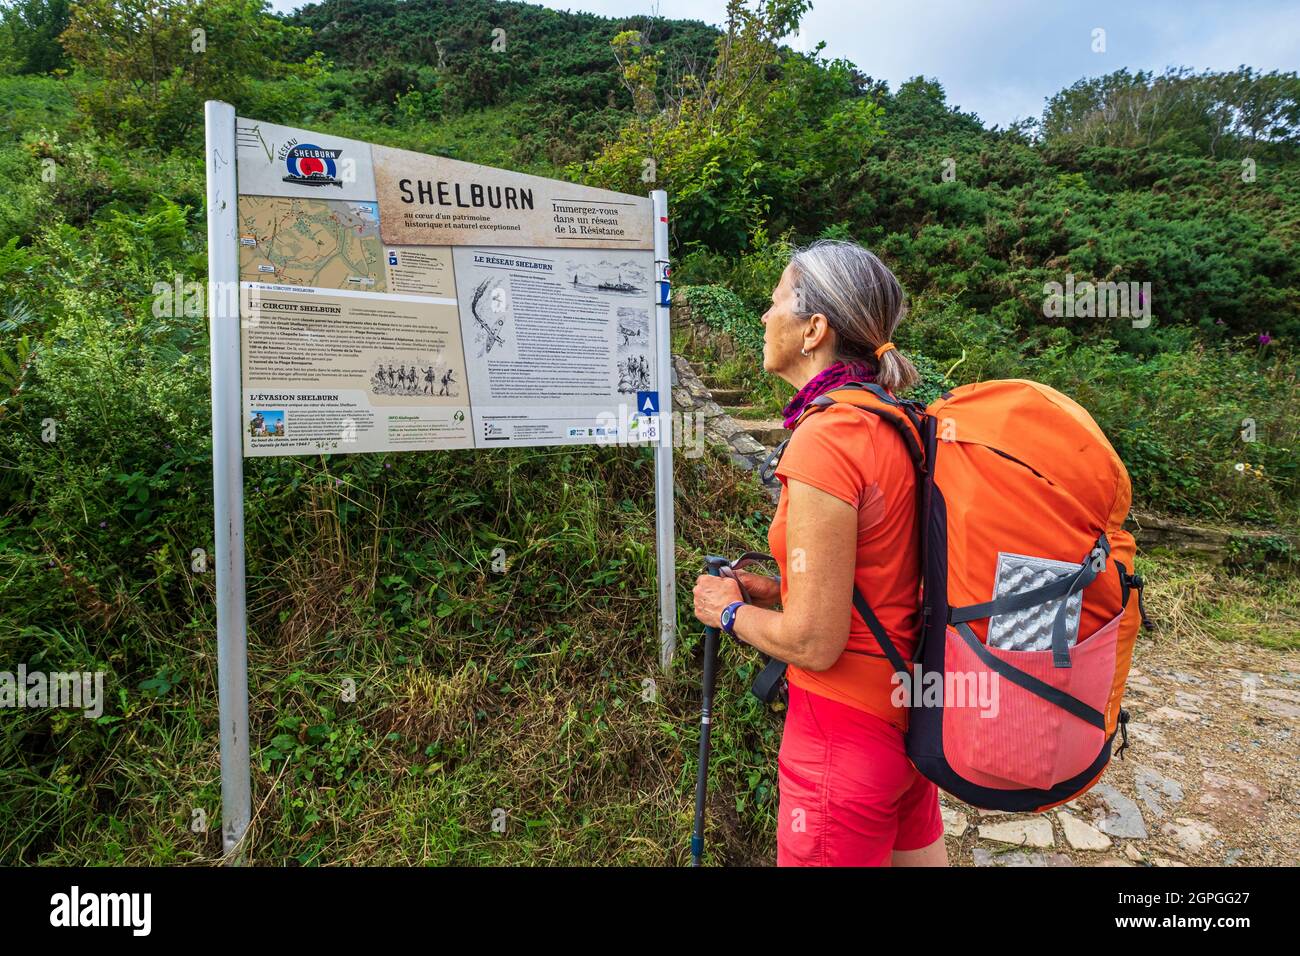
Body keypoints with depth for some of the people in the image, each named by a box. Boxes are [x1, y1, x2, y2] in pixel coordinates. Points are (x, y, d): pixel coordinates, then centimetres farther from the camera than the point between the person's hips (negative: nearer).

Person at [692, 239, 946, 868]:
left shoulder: (824, 443, -25)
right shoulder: (894, 423, 1)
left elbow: (813, 642, -23)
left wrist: (730, 611, -6)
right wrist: (777, 591, 9)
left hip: (848, 727, -8)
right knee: (916, 853, 26)